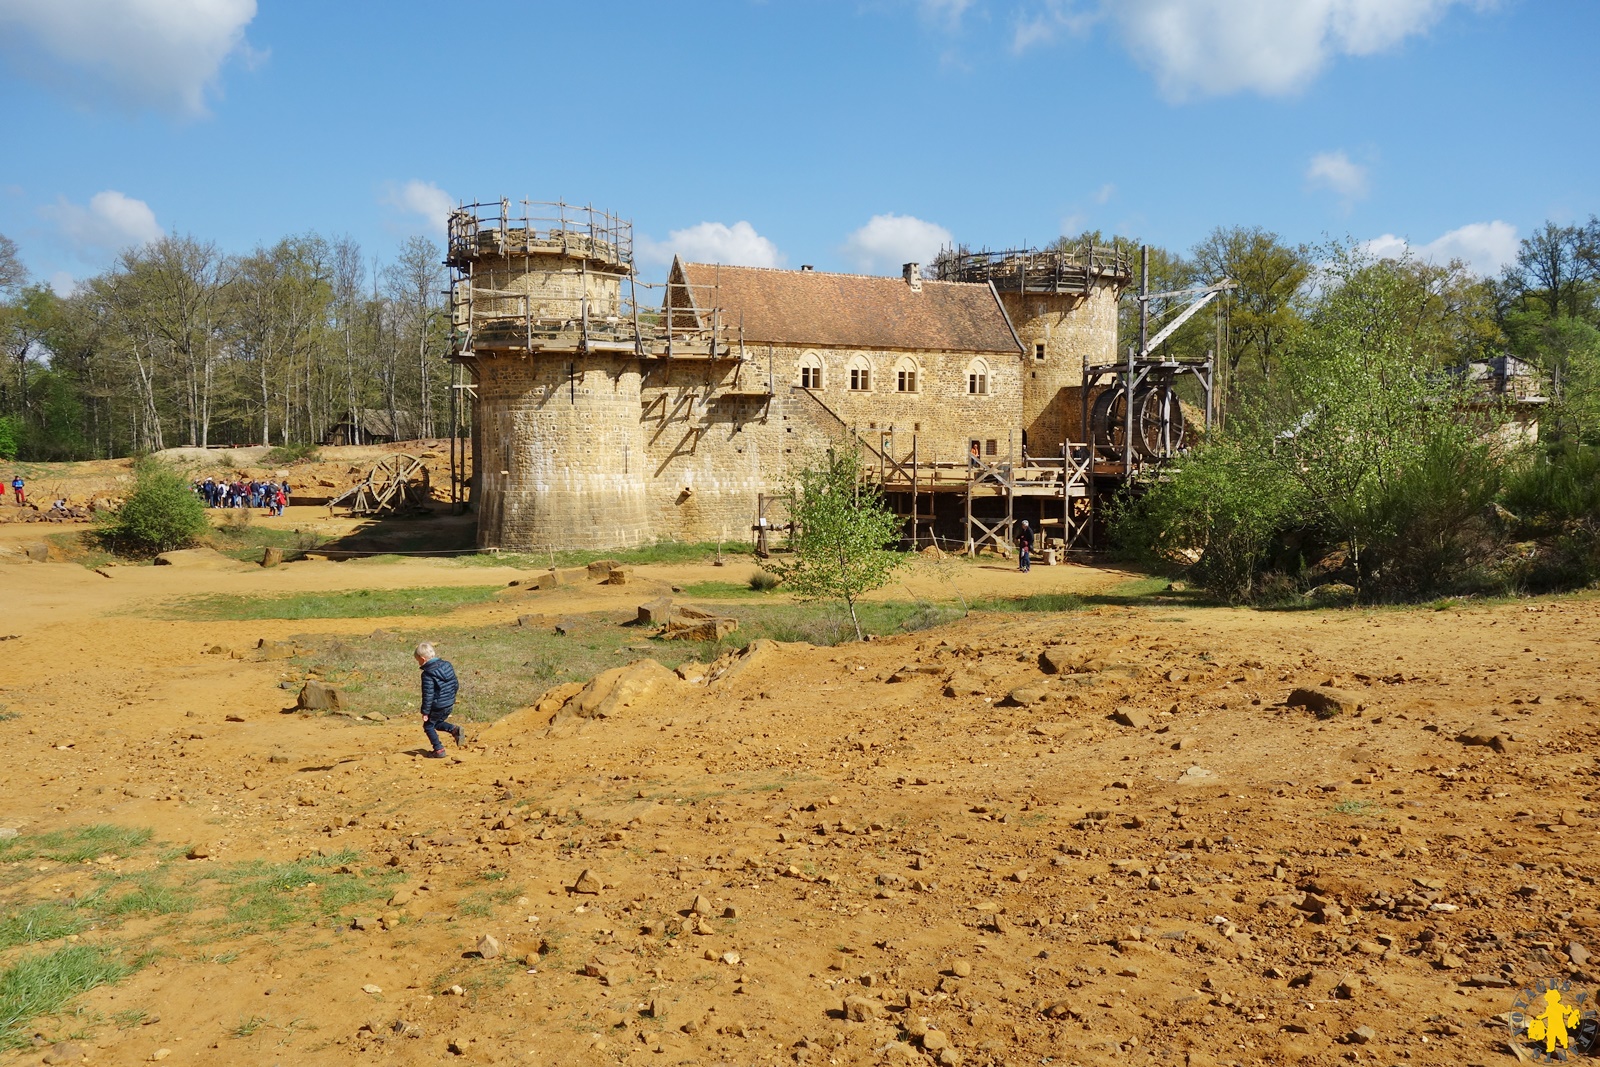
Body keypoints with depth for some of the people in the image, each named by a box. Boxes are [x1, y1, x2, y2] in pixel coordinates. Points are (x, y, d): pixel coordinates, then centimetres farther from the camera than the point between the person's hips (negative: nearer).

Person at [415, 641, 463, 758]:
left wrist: (425, 712, -12)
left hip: (437, 707, -7)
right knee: (438, 723, 26)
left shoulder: (427, 674, -19)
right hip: (450, 705, 7)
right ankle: (455, 730, 2)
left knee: (428, 726, 13)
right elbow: (456, 685, 11)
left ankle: (439, 750, 11)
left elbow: (428, 695, -19)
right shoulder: (447, 665, 3)